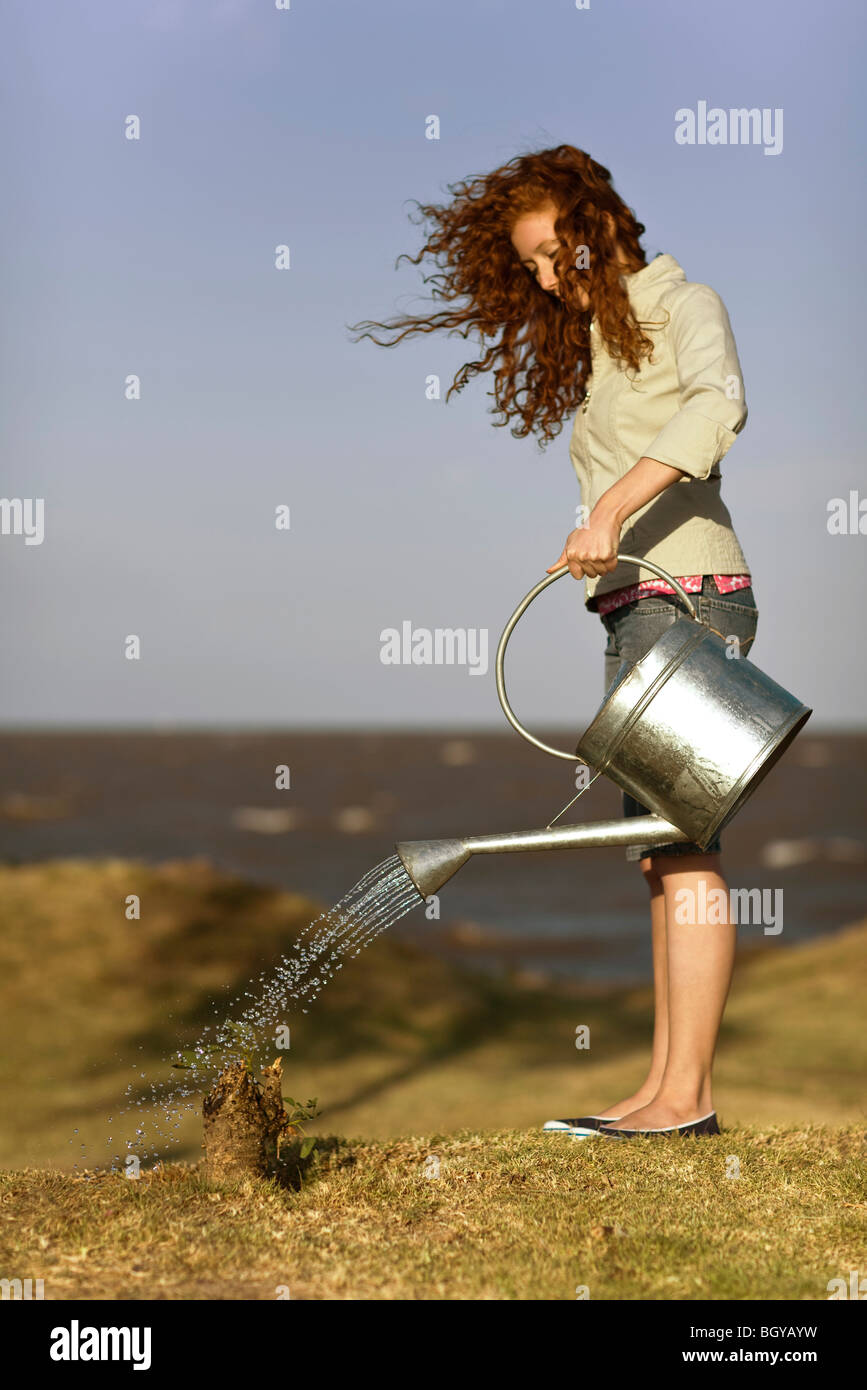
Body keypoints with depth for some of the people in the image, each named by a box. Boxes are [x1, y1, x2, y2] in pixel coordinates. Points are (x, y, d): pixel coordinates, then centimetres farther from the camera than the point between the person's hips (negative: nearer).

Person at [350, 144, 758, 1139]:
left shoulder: (683, 305, -2)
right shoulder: (600, 341, 22)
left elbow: (718, 405, -24)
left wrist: (611, 509, -33)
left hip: (686, 598, -9)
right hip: (635, 609, 9)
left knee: (682, 842, -11)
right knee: (658, 846, 6)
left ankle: (686, 1096, -12)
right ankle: (662, 1087, 7)